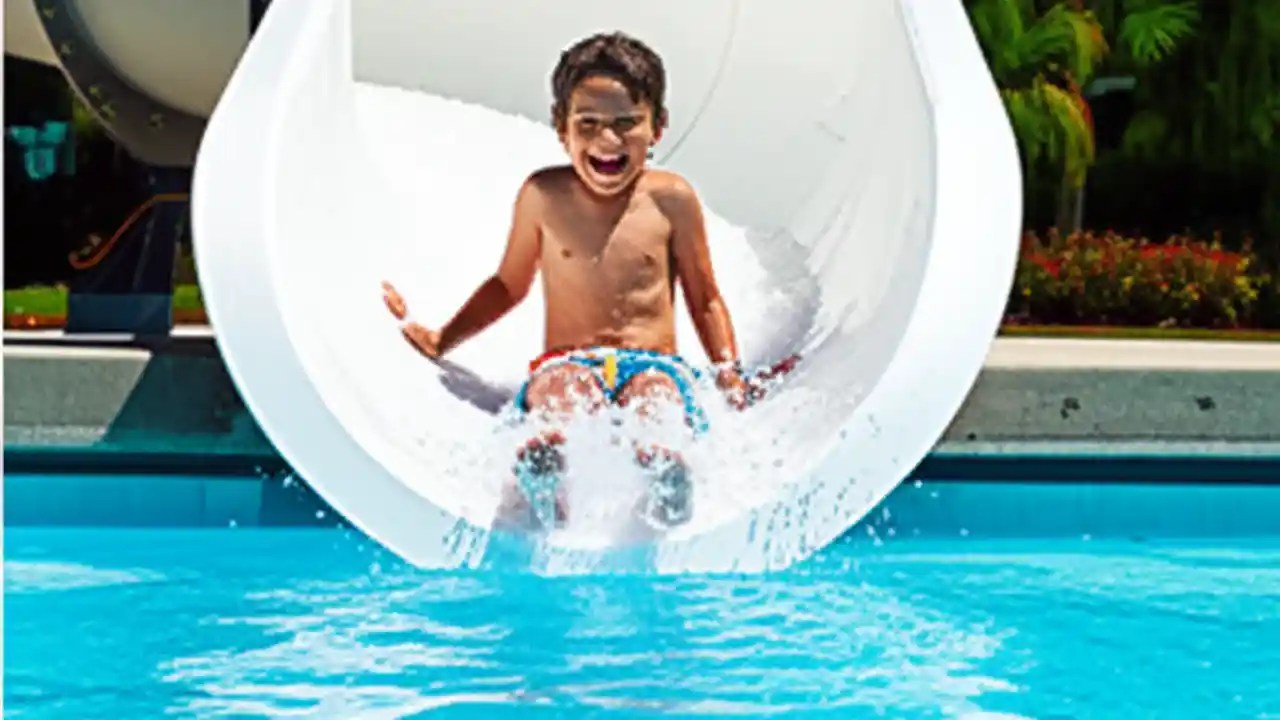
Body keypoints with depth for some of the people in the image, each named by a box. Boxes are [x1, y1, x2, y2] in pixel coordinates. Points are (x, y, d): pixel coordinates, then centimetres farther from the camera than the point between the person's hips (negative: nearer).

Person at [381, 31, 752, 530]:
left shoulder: (671, 199, 6)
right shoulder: (543, 196, 8)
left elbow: (705, 301, 16)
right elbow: (509, 285, 24)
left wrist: (729, 373, 0)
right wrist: (441, 339, 17)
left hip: (653, 363, 1)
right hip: (567, 362, -1)